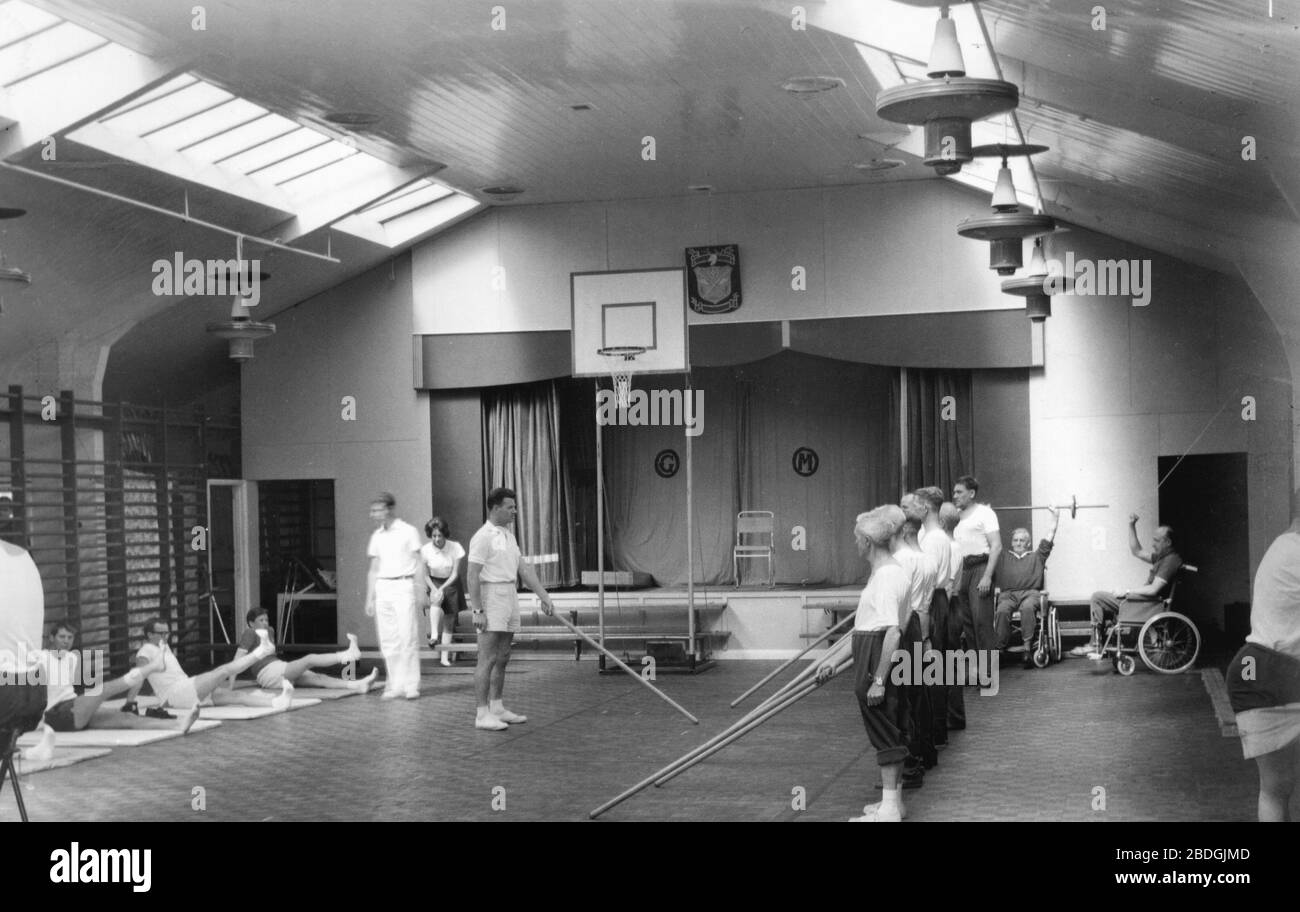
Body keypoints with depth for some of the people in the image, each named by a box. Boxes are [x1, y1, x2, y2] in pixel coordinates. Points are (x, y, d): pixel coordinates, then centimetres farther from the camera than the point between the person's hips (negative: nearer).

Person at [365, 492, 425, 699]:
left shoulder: (408, 531, -1)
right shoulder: (376, 536, 13)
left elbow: (417, 563, -2)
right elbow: (373, 570, 17)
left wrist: (419, 588, -14)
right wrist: (369, 598, 14)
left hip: (403, 586, -5)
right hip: (382, 588, 5)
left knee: (408, 637, -7)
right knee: (388, 640, 3)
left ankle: (411, 685, -2)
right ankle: (395, 684, 9)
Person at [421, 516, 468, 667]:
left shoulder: (455, 547, -16)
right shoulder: (425, 550, -14)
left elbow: (455, 574, -13)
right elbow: (426, 575, -6)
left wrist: (442, 589, -24)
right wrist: (434, 590, -22)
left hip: (451, 583, 0)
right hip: (434, 582, 0)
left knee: (449, 621, 0)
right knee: (435, 599, -36)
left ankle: (445, 656, 5)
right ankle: (434, 635, -44)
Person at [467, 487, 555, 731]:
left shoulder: (508, 536, 16)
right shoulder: (483, 537, -11)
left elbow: (524, 569, 18)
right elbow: (473, 576, -15)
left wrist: (544, 597, 13)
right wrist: (477, 610, -20)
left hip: (510, 599, 9)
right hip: (491, 599, -9)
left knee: (502, 659, 11)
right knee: (488, 660, -8)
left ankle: (497, 708, 18)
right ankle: (482, 714, -7)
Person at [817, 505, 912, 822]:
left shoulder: (887, 576, -19)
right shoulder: (888, 571, 13)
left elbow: (892, 633, -25)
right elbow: (865, 627, 19)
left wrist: (878, 679, -24)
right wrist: (835, 661, 20)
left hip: (879, 659, -10)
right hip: (871, 656, 10)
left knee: (885, 734, -3)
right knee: (893, 733, 16)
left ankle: (889, 808, 4)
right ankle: (893, 800, 26)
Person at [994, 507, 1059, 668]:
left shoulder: (1036, 557, 26)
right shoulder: (1003, 557, 28)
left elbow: (1048, 540, 21)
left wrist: (1055, 518, 18)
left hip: (1030, 593, -1)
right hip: (1008, 593, 1)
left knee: (1027, 608, -37)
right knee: (1002, 610, -34)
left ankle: (1028, 647, -41)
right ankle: (1000, 647, -32)